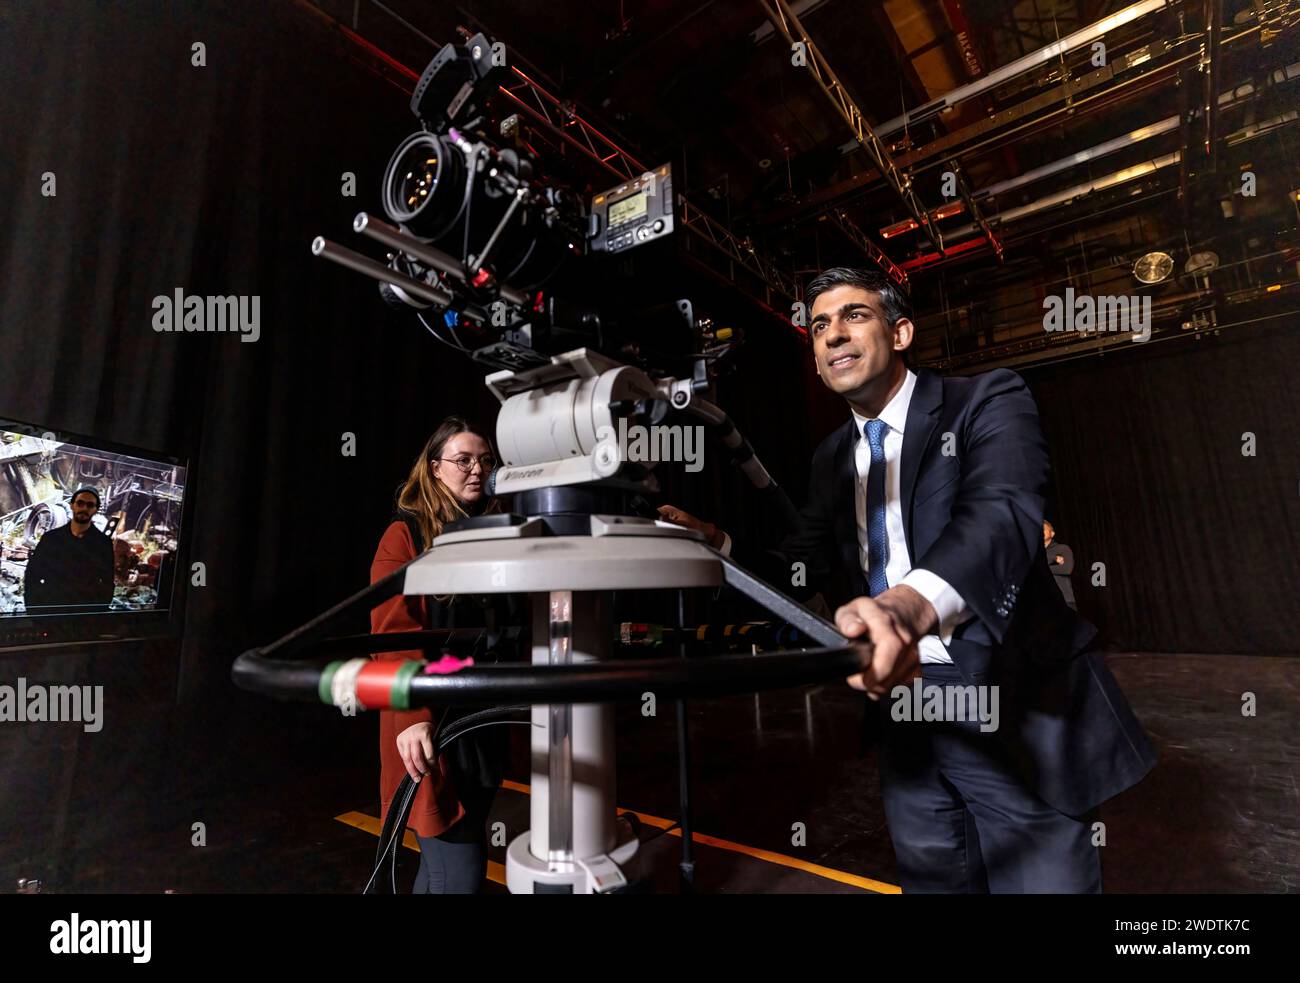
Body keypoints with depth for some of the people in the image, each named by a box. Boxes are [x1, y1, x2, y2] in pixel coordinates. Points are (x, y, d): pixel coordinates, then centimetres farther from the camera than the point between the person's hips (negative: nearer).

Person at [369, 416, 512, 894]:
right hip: (431, 726, -6)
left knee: (443, 862, 20)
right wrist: (411, 717, -27)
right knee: (459, 873, -2)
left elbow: (513, 624, 9)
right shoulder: (406, 535, -6)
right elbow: (393, 632, -16)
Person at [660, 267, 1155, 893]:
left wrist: (912, 602, -48)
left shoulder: (988, 401, -8)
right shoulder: (832, 459, 9)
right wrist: (713, 542, -10)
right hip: (903, 714, 5)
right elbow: (799, 571, 8)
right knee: (930, 878, 20)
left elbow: (1003, 511, -28)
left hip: (1015, 715, -5)